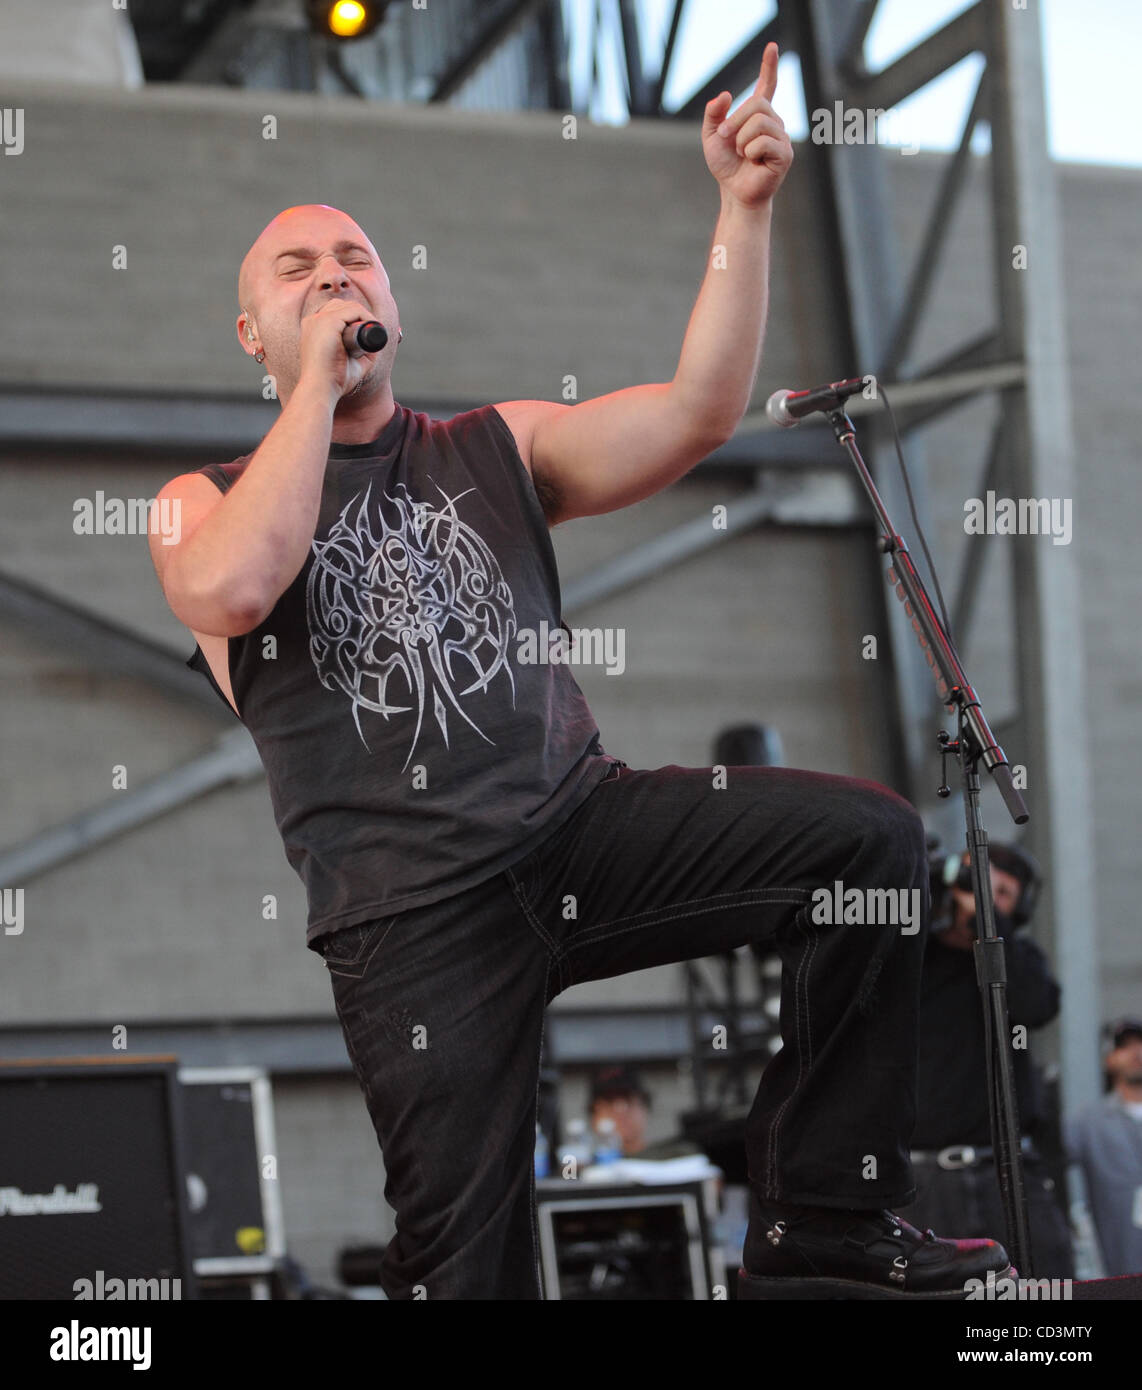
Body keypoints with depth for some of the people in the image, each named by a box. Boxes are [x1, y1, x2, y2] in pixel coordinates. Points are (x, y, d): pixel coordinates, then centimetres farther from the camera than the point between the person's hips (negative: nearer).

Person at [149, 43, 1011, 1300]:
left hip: (580, 819, 3)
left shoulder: (496, 449, 18)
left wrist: (745, 208, -8)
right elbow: (232, 589, -16)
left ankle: (819, 1216, -11)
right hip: (410, 902, -2)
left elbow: (696, 412, 2)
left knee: (866, 836, -18)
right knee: (463, 1244, -10)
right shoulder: (208, 500, 10)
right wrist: (318, 384, -7)